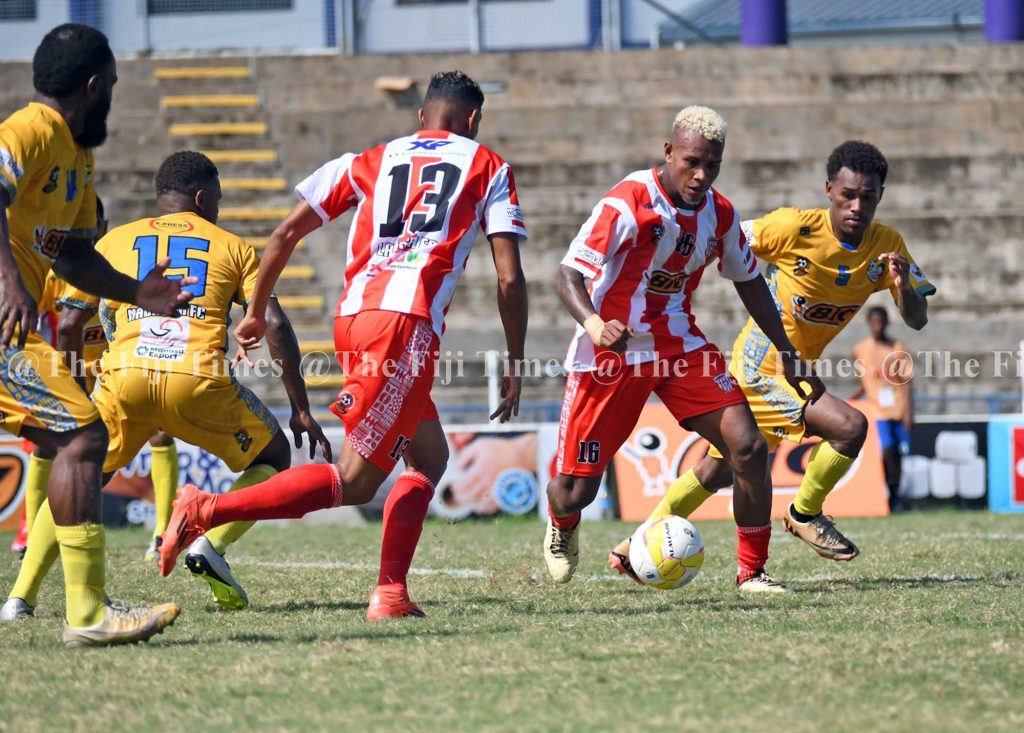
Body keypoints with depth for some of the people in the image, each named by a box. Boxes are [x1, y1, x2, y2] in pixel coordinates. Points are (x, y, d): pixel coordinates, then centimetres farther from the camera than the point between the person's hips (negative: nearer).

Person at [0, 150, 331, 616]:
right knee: (272, 460, 22)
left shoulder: (114, 242, 24)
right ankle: (212, 544, -2)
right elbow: (275, 324, 10)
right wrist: (301, 410, 12)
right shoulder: (232, 247, 19)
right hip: (198, 378, -2)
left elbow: (71, 321, 21)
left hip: (124, 375, 2)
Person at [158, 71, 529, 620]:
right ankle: (207, 511, -19)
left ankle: (392, 591, 4)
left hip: (352, 317, 6)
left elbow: (286, 232, 17)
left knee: (429, 457, 20)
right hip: (406, 324, -6)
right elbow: (510, 278, 7)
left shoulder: (372, 162, 24)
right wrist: (513, 366, 14)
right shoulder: (487, 168, 15)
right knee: (353, 481, -7)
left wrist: (256, 312, 27)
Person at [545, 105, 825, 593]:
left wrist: (788, 354, 17)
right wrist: (594, 324, -45)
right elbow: (568, 276, -25)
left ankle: (751, 571, -2)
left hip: (679, 346, 5)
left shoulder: (719, 215, -1)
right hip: (611, 352, -5)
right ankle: (561, 527, 38)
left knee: (748, 446, -14)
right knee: (576, 492, -2)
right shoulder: (627, 203, -20)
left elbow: (749, 282, 17)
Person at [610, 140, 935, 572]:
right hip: (761, 368, -7)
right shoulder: (796, 227, -21)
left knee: (717, 473, 19)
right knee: (850, 426, -24)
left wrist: (904, 286, -31)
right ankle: (805, 515, -1)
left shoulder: (887, 246, -7)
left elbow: (917, 321, -11)